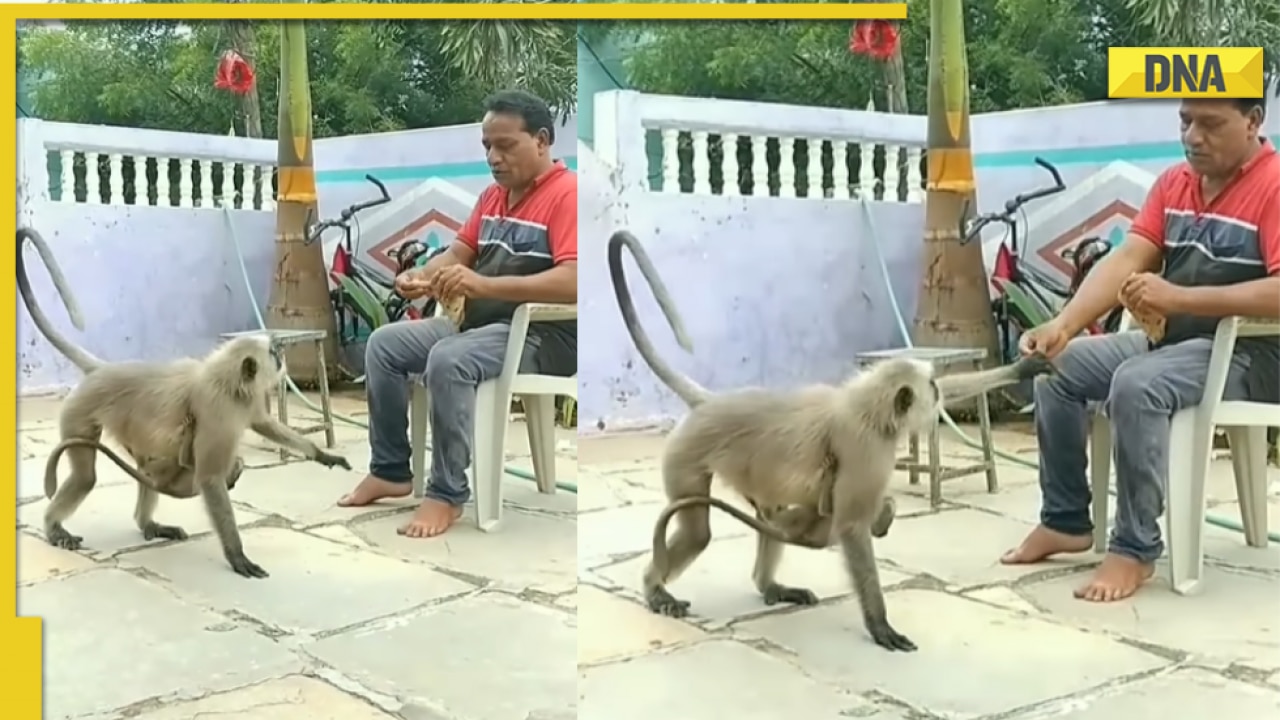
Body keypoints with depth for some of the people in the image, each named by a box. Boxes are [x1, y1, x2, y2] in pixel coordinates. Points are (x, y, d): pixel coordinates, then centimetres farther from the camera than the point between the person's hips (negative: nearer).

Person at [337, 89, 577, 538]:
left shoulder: (568, 194, -16)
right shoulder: (494, 194, 15)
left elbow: (573, 283, -29)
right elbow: (458, 254, 15)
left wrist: (484, 285, -36)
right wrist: (421, 277, -9)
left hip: (544, 334, -10)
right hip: (480, 322, 10)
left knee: (448, 360, -33)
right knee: (384, 344, 3)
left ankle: (447, 495, -21)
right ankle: (390, 472, 10)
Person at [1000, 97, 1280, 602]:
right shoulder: (1173, 183, 7)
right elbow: (1126, 260, -3)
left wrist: (1178, 297, -32)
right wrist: (1064, 325, -19)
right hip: (1170, 339, 9)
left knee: (1136, 385, -33)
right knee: (1056, 368, 0)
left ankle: (1135, 548, -20)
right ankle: (1065, 521, 8)